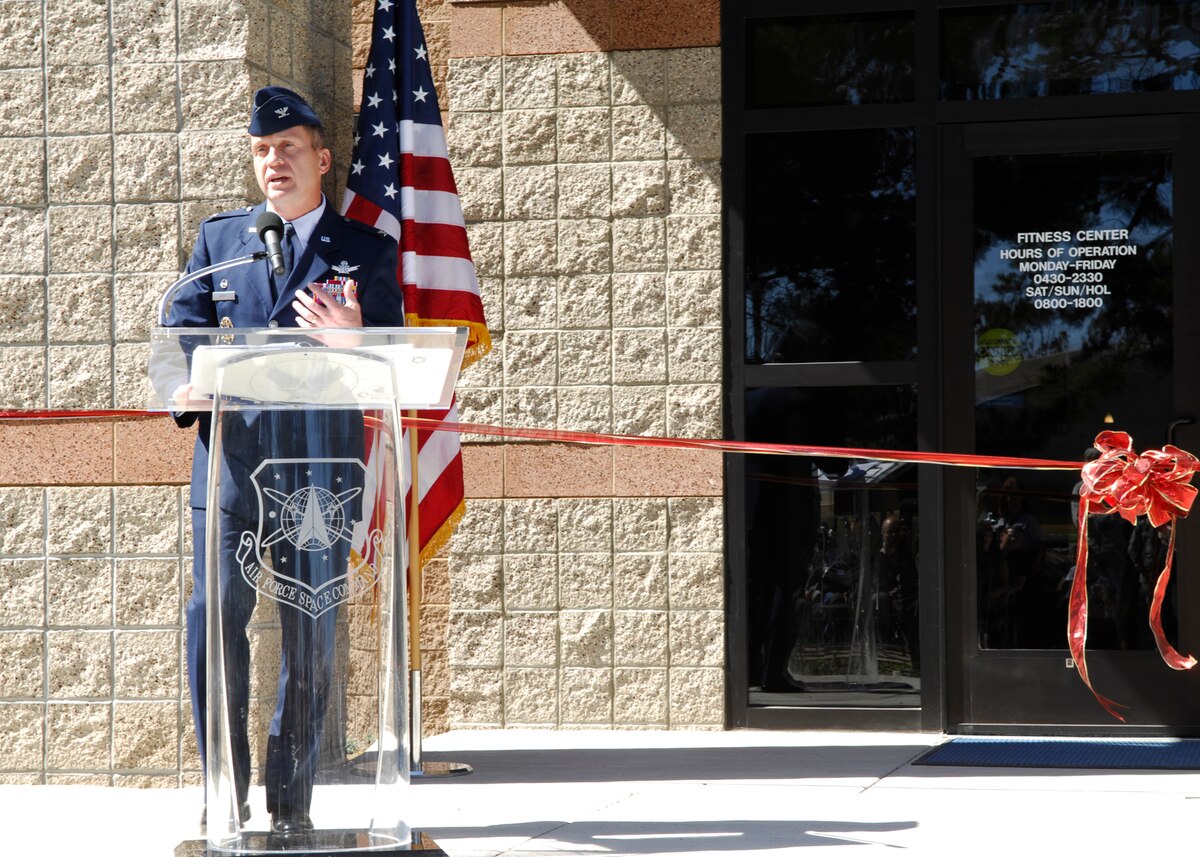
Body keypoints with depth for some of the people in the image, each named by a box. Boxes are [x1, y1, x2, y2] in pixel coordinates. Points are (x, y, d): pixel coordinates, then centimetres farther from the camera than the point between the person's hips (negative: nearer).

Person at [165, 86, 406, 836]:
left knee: (312, 635, 2)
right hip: (231, 460, 1)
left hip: (321, 466, -1)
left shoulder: (367, 252, 9)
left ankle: (291, 801, 12)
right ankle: (225, 796, 7)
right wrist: (185, 387, -11)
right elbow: (181, 336, 11)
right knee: (214, 623, -5)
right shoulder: (219, 239, 15)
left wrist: (351, 340, -17)